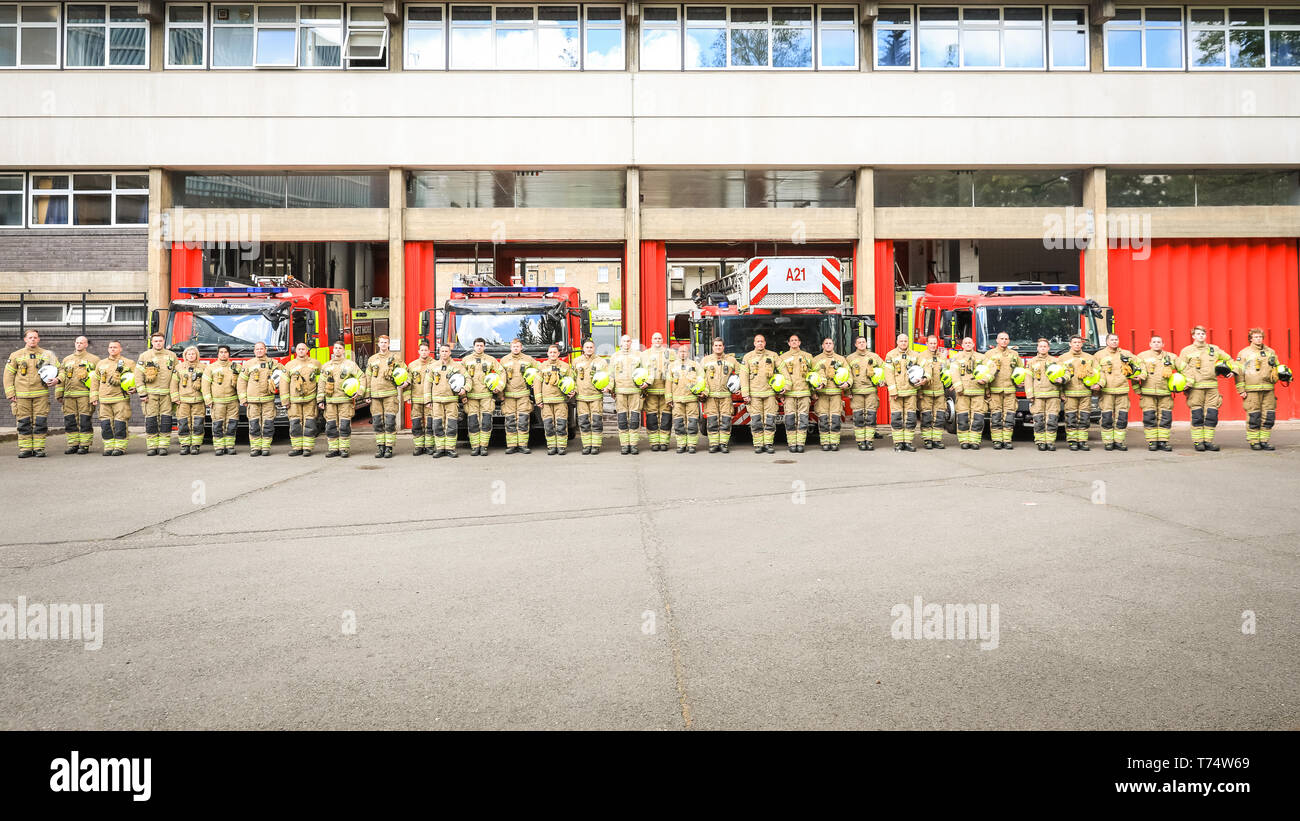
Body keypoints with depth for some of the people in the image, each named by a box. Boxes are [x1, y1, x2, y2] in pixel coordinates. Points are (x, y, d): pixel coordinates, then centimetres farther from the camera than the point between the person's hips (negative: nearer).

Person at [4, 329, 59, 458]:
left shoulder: (47, 354, 10)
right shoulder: (16, 355, 9)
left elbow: (59, 369, 15)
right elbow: (8, 375, 10)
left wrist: (57, 379, -7)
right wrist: (10, 394, 2)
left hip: (41, 394, 0)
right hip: (22, 395, 0)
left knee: (40, 422, -3)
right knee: (24, 423, 1)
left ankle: (39, 448, 4)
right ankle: (25, 449, 6)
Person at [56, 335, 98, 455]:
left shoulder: (93, 359, 8)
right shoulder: (67, 359, 20)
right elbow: (61, 377, 18)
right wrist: (59, 394, 12)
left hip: (85, 394, -4)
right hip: (69, 395, 4)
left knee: (85, 421, -7)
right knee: (70, 421, 3)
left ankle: (85, 445, -3)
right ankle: (73, 444, 10)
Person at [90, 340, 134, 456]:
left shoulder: (128, 363, 8)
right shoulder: (101, 363, 18)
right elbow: (95, 381, 20)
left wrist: (132, 388, -10)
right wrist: (94, 397, 12)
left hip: (121, 399, -4)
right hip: (104, 399, 4)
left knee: (120, 424, -7)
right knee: (106, 424, 1)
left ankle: (120, 447, -1)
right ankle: (109, 447, 8)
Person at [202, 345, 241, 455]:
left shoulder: (235, 367, 12)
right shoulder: (211, 367, 8)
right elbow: (206, 384, 5)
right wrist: (208, 400, -2)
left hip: (232, 401, 1)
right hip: (217, 401, -1)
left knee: (232, 424, 0)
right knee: (218, 425, -3)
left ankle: (230, 446, 7)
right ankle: (219, 447, 1)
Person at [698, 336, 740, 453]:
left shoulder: (731, 360, 12)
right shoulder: (705, 360, 12)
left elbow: (740, 373, 20)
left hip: (726, 395, 0)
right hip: (710, 395, 0)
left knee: (725, 420, -5)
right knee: (712, 421, -4)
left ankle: (724, 444, 1)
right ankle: (713, 444, 1)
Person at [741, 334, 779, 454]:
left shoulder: (773, 355, 11)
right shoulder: (748, 357, 8)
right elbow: (743, 376, 4)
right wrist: (745, 394, -4)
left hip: (769, 392, 1)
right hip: (754, 394, -1)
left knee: (770, 420, -2)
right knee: (756, 421, -2)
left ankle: (768, 444, 5)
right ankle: (758, 445, 5)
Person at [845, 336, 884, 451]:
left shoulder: (874, 356, 13)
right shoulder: (850, 358, 11)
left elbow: (884, 368, 16)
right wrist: (848, 390, 1)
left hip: (871, 390, 1)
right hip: (856, 391, -1)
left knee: (871, 416, -3)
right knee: (858, 417, -4)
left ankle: (869, 440, 1)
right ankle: (860, 441, 1)